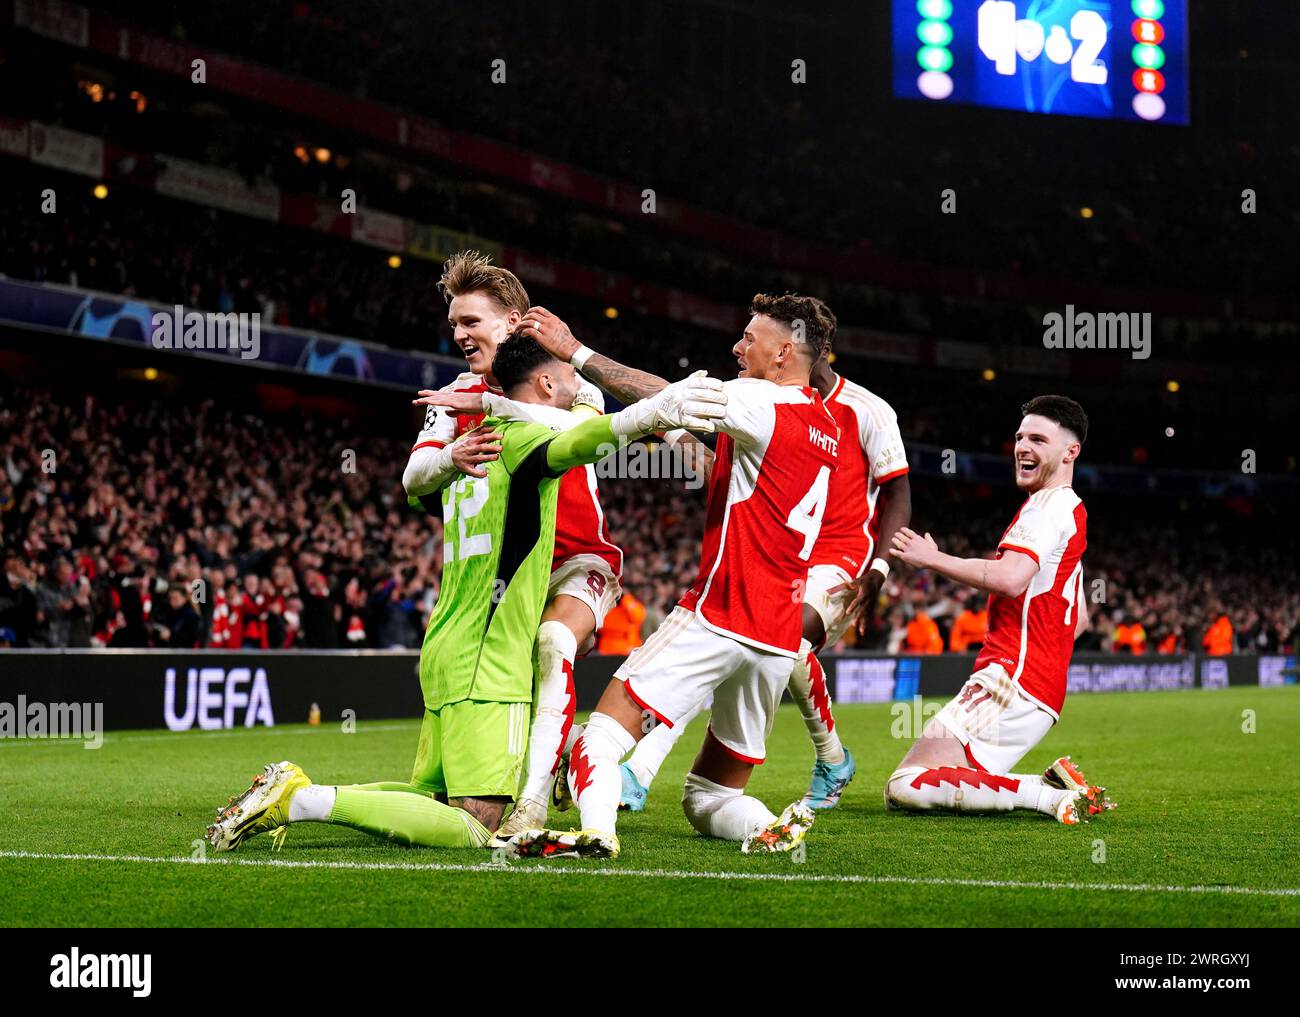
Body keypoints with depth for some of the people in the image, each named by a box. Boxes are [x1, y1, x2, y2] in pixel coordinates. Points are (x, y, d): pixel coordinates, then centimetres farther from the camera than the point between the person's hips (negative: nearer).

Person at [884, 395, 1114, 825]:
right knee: (914, 785, 11)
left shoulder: (1049, 504, -7)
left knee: (905, 788, -20)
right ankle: (1055, 787, 3)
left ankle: (1051, 795, -19)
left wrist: (933, 558, -14)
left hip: (1010, 681, -11)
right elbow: (1079, 619, 33)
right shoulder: (1071, 510, 26)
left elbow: (1012, 578, -25)